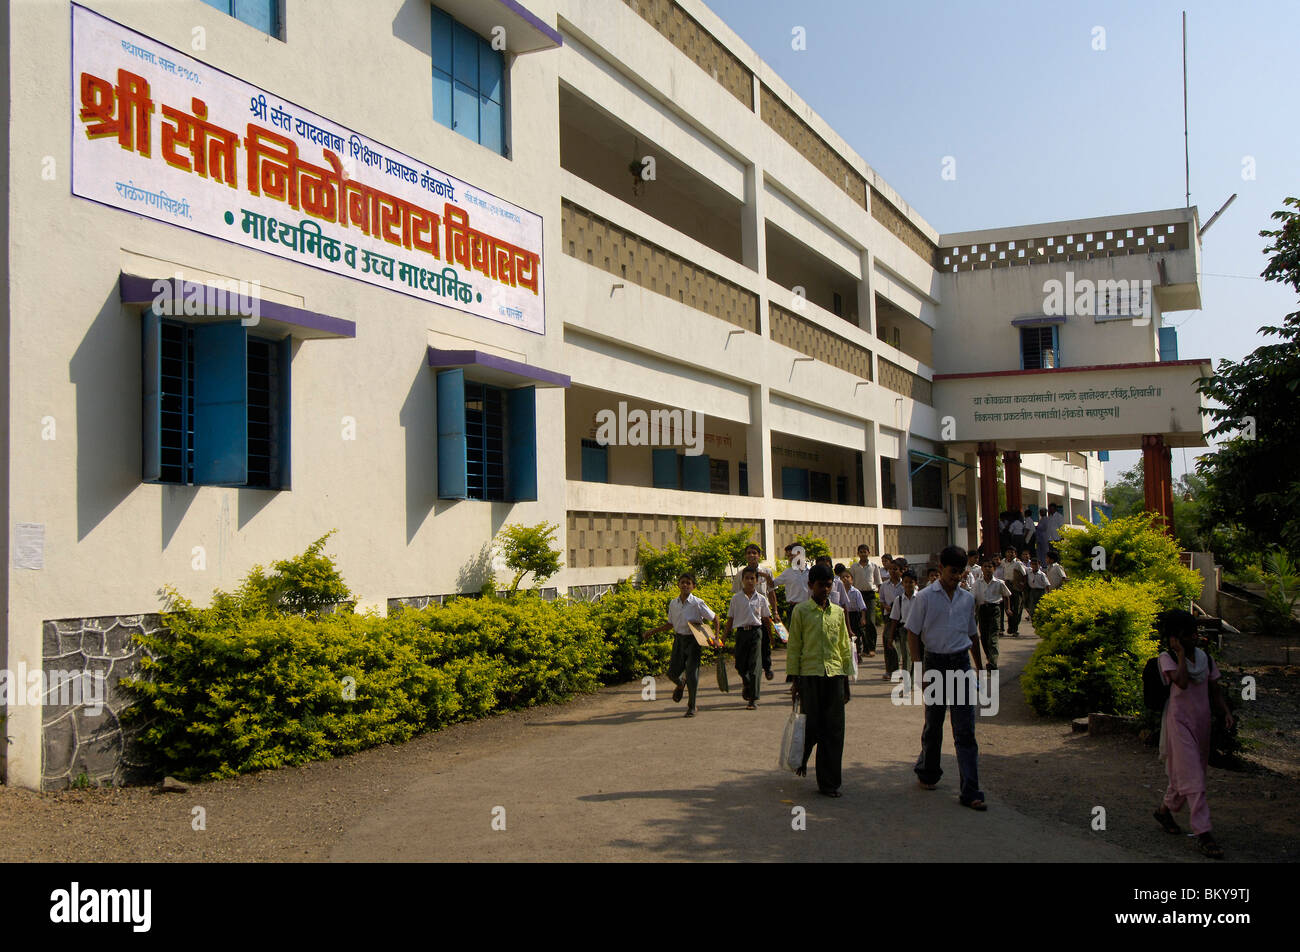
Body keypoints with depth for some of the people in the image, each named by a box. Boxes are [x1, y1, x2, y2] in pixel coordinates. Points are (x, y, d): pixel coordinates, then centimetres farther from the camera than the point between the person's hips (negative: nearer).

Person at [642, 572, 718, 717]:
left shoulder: (697, 603, -10)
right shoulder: (673, 604, 4)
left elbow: (714, 619, -1)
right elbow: (670, 624, 18)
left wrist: (716, 636, -11)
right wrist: (652, 631, 13)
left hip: (693, 641, -4)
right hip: (679, 639, 4)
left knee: (692, 675, -7)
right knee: (672, 674, 4)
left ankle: (692, 706, 10)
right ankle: (681, 684, 42)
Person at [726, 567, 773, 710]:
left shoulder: (761, 599, 4)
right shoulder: (736, 598, 4)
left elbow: (766, 619, 11)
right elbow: (730, 618, 9)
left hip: (756, 632, -1)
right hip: (741, 632, 1)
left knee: (754, 665, -6)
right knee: (740, 664, 4)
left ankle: (754, 698, -2)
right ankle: (747, 684, 37)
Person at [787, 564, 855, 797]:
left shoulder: (838, 612, 11)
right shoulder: (801, 611, 1)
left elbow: (845, 647, 16)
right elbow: (794, 646, 2)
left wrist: (845, 679, 13)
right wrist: (794, 680, -2)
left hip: (834, 674, 3)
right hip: (810, 675, -3)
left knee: (834, 729, 1)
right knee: (811, 726, -1)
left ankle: (828, 782, 8)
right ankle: (800, 758, 31)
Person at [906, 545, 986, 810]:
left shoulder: (968, 598, 9)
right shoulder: (925, 598, -3)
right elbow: (913, 633, -1)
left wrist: (979, 667, 20)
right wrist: (920, 667, -9)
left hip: (961, 663, 2)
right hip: (935, 662, -2)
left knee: (965, 729, -2)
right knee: (933, 724, 11)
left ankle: (970, 791, -2)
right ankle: (927, 772, 34)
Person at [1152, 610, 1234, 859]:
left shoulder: (1205, 658, 7)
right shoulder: (1167, 658, -9)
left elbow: (1215, 689, 12)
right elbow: (1181, 682, -26)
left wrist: (1225, 712, -2)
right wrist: (1180, 653, -19)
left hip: (1201, 721, 6)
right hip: (1179, 722, -6)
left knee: (1185, 775, 15)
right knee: (1192, 778, -9)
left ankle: (1164, 810, 38)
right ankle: (1203, 833, -9)